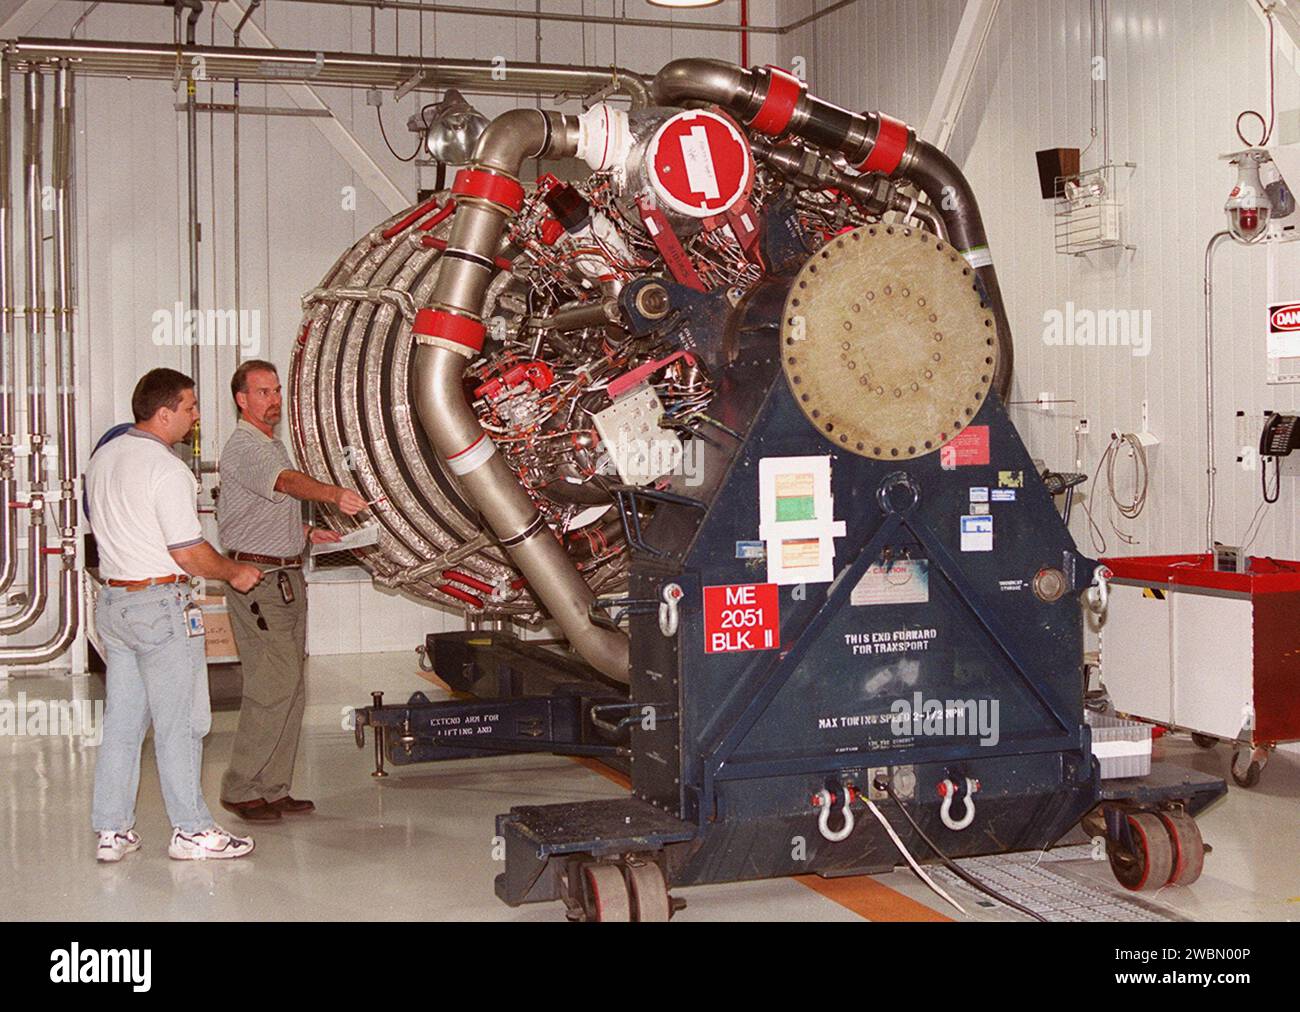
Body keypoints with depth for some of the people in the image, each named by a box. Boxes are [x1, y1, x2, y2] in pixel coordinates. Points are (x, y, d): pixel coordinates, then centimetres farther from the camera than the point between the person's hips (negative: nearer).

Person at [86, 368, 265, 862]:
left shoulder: (102, 459, 9)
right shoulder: (166, 469, -17)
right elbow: (190, 554, -19)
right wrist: (235, 572, -3)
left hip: (111, 599, 8)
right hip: (160, 605, -8)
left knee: (121, 719, 13)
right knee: (179, 722, 1)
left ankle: (112, 830, 17)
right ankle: (191, 830, 8)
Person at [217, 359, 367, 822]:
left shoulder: (273, 445, 19)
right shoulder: (243, 447, -13)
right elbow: (288, 482, -33)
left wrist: (306, 531, 15)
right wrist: (335, 494, -48)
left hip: (287, 578, 10)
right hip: (257, 579, -10)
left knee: (289, 690, 10)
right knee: (272, 688, -11)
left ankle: (273, 789, 17)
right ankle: (241, 789, -1)